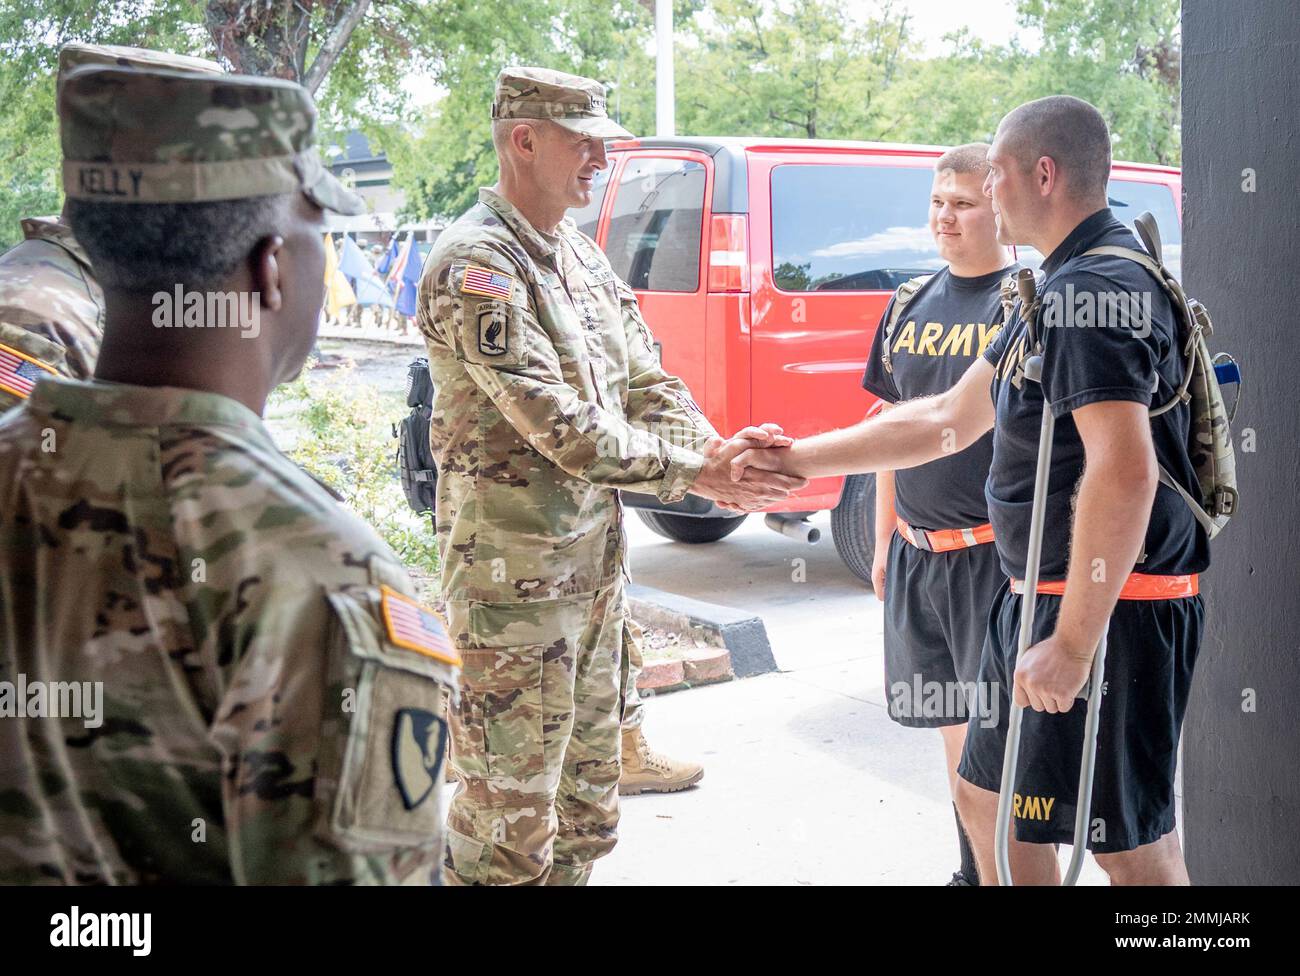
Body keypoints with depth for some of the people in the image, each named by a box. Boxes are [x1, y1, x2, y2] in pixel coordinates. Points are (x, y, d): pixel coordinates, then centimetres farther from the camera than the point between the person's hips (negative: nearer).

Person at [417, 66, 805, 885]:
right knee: (509, 799, 0)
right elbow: (561, 427, -23)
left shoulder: (582, 257, 12)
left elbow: (648, 385, 9)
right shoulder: (476, 267, -17)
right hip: (516, 568, -9)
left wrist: (721, 456, -9)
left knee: (587, 793, 19)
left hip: (597, 558, 9)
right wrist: (700, 473, -18)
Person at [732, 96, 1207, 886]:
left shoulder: (1093, 290, -19)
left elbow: (1124, 470, -30)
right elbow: (950, 418, 18)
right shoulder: (1060, 289, 15)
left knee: (1132, 847, 0)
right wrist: (800, 459, 16)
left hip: (1111, 608, -11)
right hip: (1040, 597, 11)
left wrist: (1074, 643, -29)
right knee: (989, 798, 20)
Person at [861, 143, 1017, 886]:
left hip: (996, 553, -6)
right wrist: (884, 540, 15)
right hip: (916, 552, 6)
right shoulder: (910, 306, 11)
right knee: (954, 716, 15)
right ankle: (972, 870, 28)